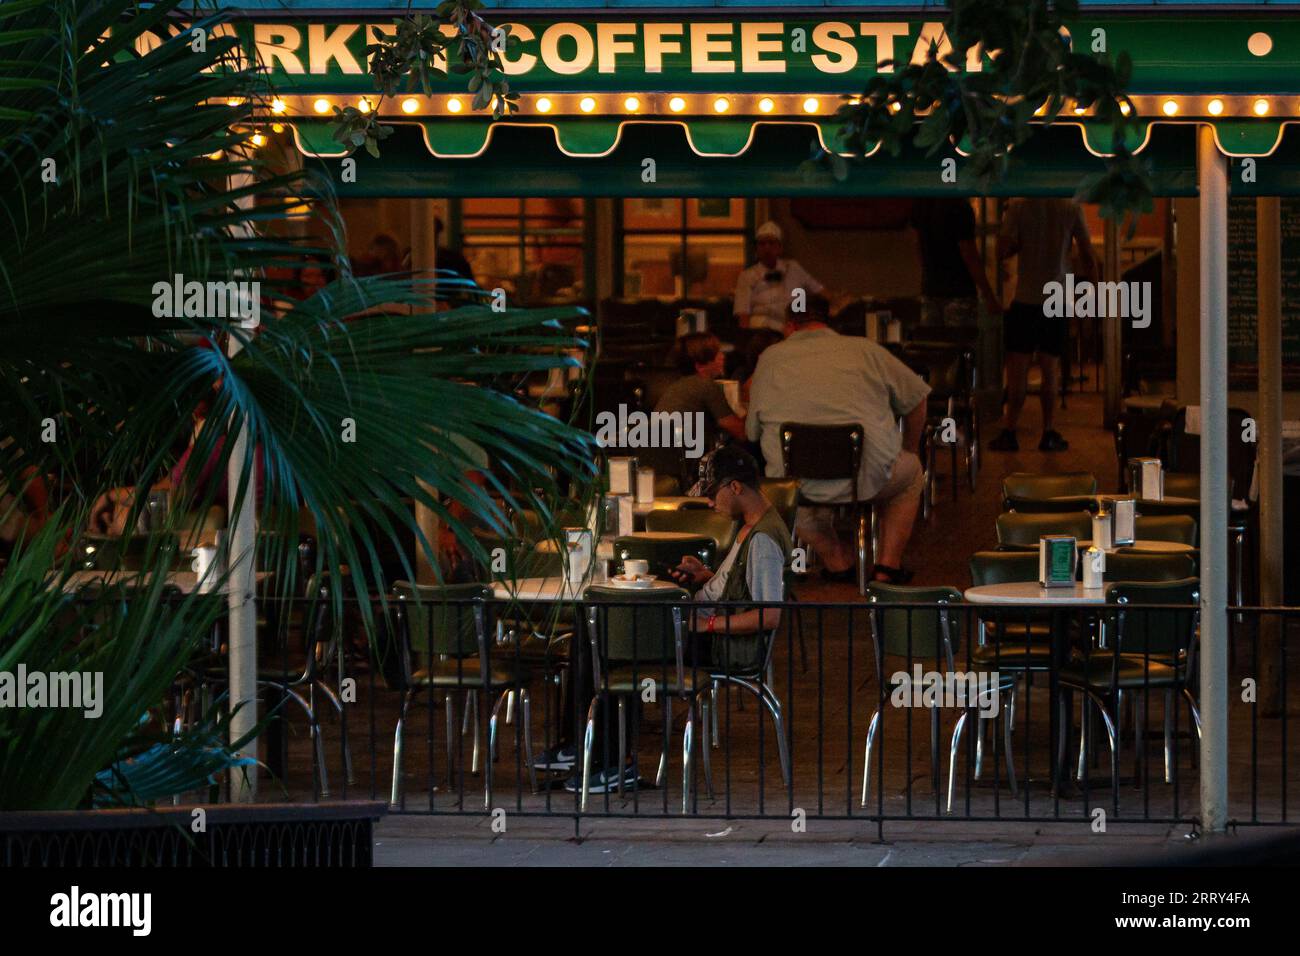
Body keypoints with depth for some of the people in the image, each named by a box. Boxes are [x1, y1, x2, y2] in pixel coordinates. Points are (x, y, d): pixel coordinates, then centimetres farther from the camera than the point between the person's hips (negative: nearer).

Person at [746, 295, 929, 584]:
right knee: (912, 472, 33)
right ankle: (888, 565, 23)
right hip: (865, 478, -1)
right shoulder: (865, 350, 9)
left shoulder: (771, 358, 9)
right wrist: (911, 450, 39)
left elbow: (753, 430, 15)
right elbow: (915, 399, 20)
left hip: (796, 483, 1)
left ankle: (837, 560, 27)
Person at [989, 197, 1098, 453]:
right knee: (1050, 370, 8)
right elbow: (1088, 257, 2)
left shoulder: (1018, 206, -8)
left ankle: (1010, 432, -1)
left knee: (1017, 369, 2)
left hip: (1025, 300, -2)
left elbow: (1003, 251, -10)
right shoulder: (1071, 209, -1)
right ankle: (1049, 434, 7)